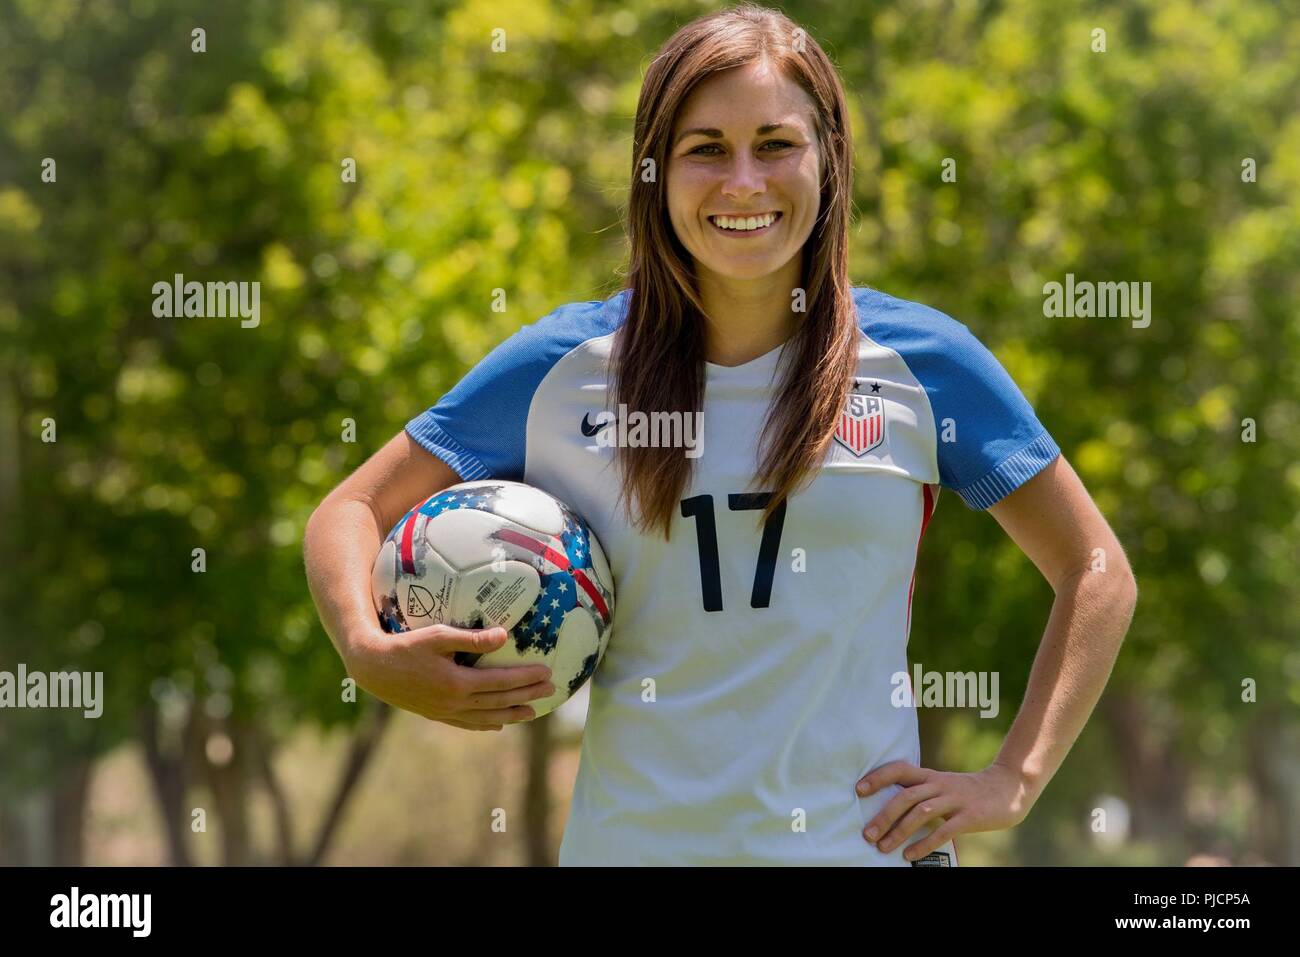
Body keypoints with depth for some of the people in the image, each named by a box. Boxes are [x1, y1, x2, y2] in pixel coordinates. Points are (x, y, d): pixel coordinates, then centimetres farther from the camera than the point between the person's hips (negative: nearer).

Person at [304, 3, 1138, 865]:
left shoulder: (919, 362, 0)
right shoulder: (564, 366, 2)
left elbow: (1099, 577, 7)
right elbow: (352, 512, 8)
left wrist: (1012, 783, -2)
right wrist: (371, 655, -12)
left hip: (863, 841, -1)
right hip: (629, 840, 1)